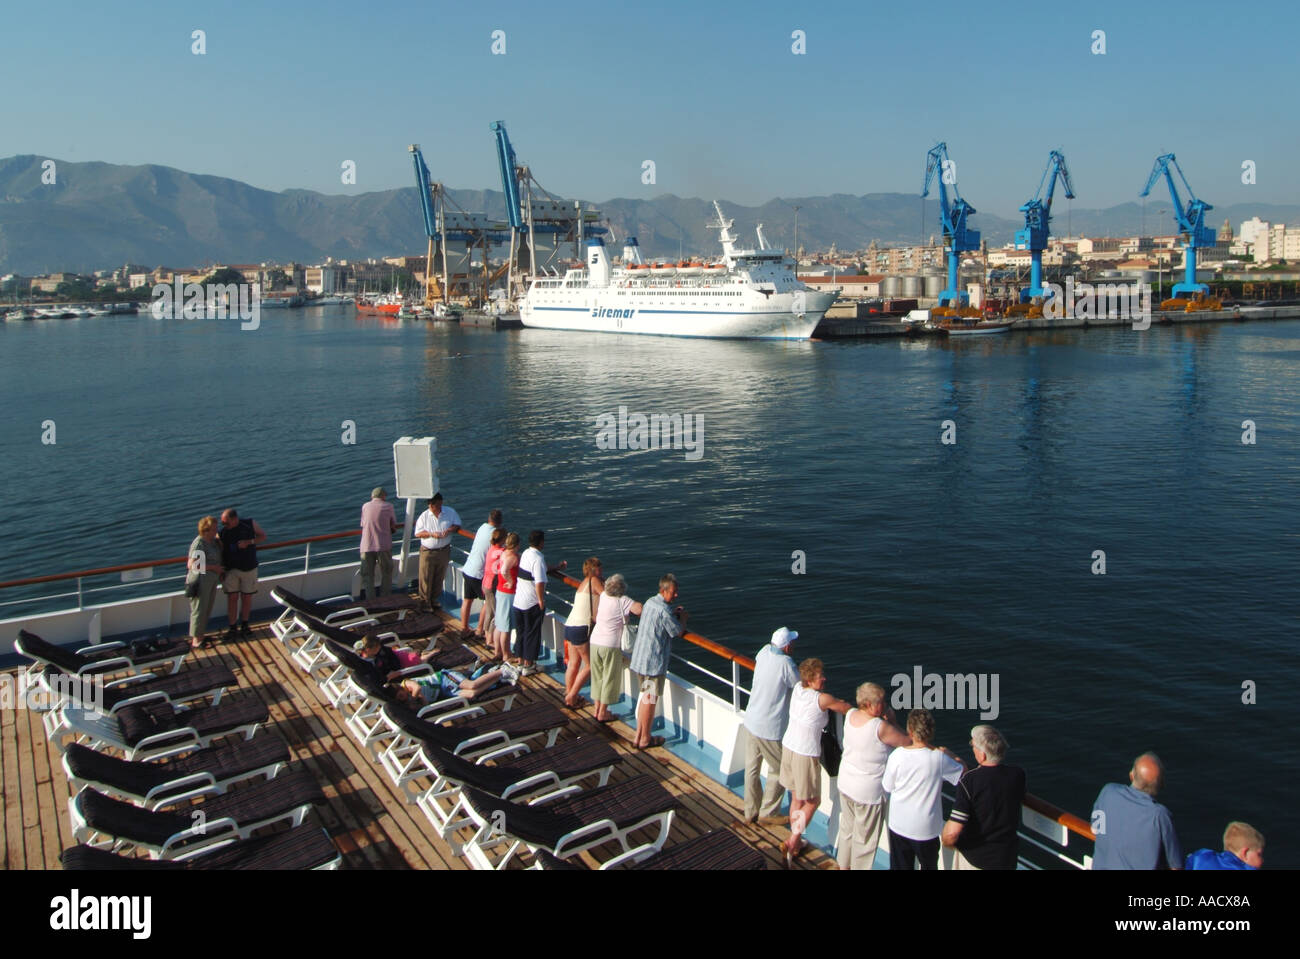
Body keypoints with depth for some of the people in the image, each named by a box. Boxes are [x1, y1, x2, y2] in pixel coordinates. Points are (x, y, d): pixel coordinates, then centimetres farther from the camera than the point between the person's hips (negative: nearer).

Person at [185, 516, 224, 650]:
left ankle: (200, 635, 28)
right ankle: (195, 641, 4)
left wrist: (220, 572, 12)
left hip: (212, 579, 9)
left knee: (207, 609, 15)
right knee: (199, 609, -3)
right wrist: (213, 567, -22)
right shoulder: (199, 543, -18)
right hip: (201, 580, -9)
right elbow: (192, 564, -26)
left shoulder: (213, 540, 8)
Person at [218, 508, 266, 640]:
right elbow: (219, 553, -3)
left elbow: (263, 536, 2)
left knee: (247, 597, 9)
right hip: (231, 570, -1)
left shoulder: (251, 524, -9)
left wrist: (249, 542, -15)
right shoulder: (222, 533, -9)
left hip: (249, 568, 1)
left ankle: (244, 625, 25)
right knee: (232, 598, -2)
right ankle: (233, 628, 8)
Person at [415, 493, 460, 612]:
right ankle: (425, 602, 13)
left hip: (444, 551, 2)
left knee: (439, 577, 13)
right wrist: (431, 534, -22)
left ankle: (434, 599, 29)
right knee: (426, 578, 1)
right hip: (428, 552, -2)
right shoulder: (424, 516, -5)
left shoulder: (450, 512, -1)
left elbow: (457, 524, 6)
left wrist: (449, 530, -16)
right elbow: (418, 533, -5)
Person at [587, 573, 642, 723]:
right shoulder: (623, 601, -15)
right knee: (610, 679, 7)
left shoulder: (603, 596, 3)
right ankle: (603, 713, 12)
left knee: (597, 677, 16)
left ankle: (597, 709, 24)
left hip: (595, 642, 6)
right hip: (611, 645, -6)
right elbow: (640, 609, -28)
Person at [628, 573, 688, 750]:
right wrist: (683, 617, 8)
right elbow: (679, 631, -10)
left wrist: (675, 614, 15)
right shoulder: (664, 610, -21)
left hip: (638, 659, 9)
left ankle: (639, 736, 25)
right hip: (654, 662, -9)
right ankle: (645, 739, 15)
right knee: (650, 699, 4)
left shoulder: (649, 602, 8)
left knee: (644, 697, 18)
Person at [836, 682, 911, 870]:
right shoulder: (880, 727, -28)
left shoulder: (850, 715, -5)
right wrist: (890, 721, -9)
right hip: (869, 792, -7)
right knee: (865, 839, 12)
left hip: (845, 784, 7)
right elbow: (908, 741, -18)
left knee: (846, 829, 25)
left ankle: (843, 865, 40)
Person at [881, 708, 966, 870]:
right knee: (929, 865, 22)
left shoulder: (897, 755, -17)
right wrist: (950, 754, 12)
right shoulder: (939, 758, -20)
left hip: (898, 825, 1)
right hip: (926, 828, -1)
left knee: (900, 865, 17)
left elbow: (887, 787, -4)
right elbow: (964, 771, -2)